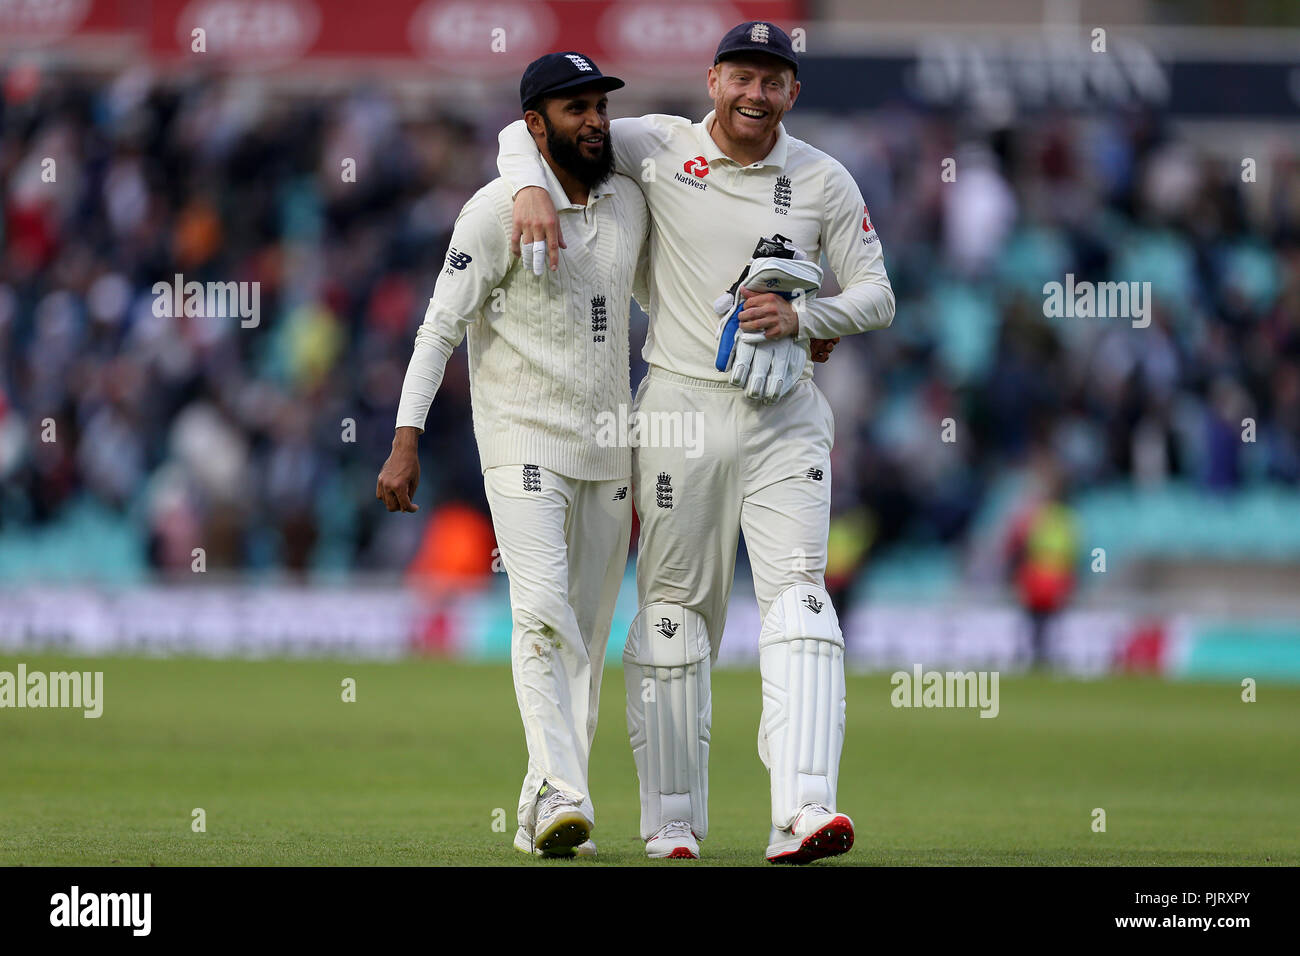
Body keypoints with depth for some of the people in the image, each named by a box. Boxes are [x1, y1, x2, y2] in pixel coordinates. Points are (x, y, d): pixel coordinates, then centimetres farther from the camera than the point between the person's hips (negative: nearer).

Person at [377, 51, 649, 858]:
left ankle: (548, 816, 11)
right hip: (524, 442, -6)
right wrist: (406, 443, -18)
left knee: (588, 636, 6)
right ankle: (562, 797, -29)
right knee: (543, 611, -21)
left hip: (610, 447, 6)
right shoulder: (499, 210, -10)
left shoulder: (630, 204, 7)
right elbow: (441, 327, -11)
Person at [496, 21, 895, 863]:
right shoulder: (660, 148, 1)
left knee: (797, 595, -15)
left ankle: (803, 814, -27)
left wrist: (802, 318, -14)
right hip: (681, 407, 0)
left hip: (785, 415, 0)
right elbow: (528, 130, 4)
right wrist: (532, 190, -18)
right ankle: (672, 825, 12)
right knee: (674, 610, 4)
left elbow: (877, 296, 5)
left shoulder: (824, 183, 4)